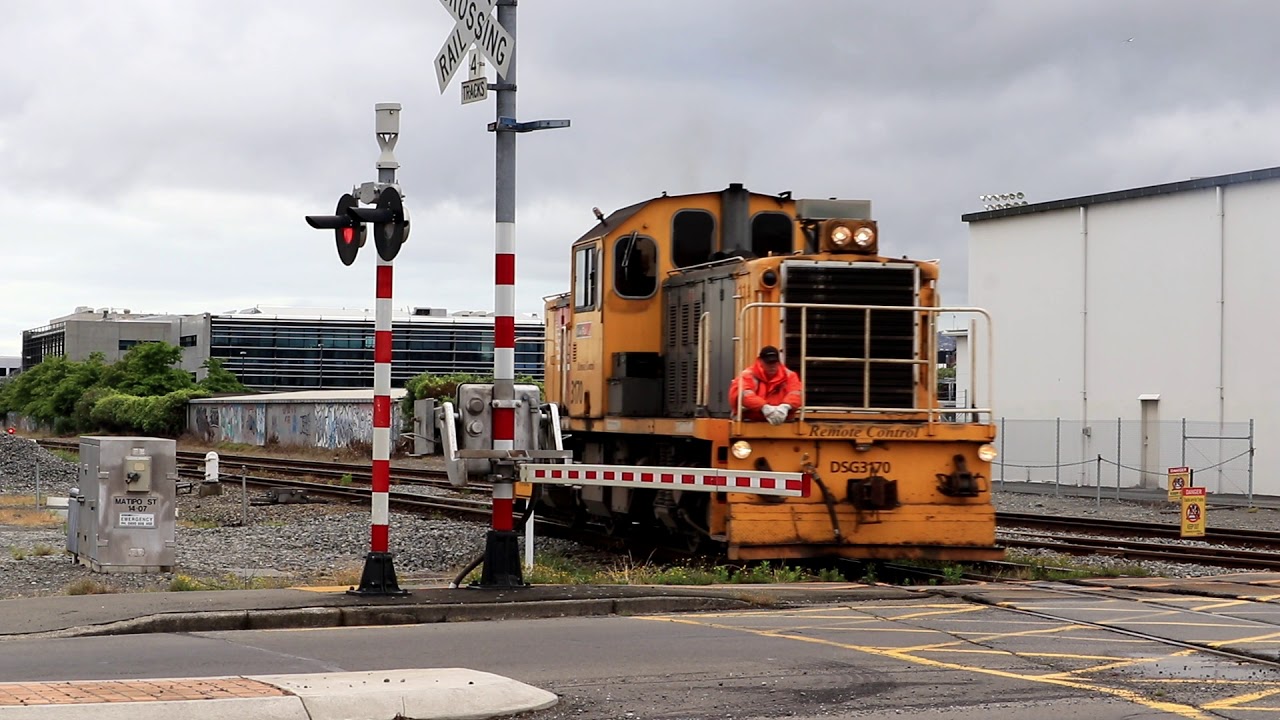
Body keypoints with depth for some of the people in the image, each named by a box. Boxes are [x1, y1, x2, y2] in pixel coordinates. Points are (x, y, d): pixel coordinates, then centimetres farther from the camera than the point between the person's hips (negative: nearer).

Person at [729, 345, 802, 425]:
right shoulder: (749, 375, -1)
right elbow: (745, 394, -21)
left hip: (782, 423, 2)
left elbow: (795, 394, -9)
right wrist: (764, 407, -38)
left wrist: (785, 406, -34)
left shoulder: (788, 375, 8)